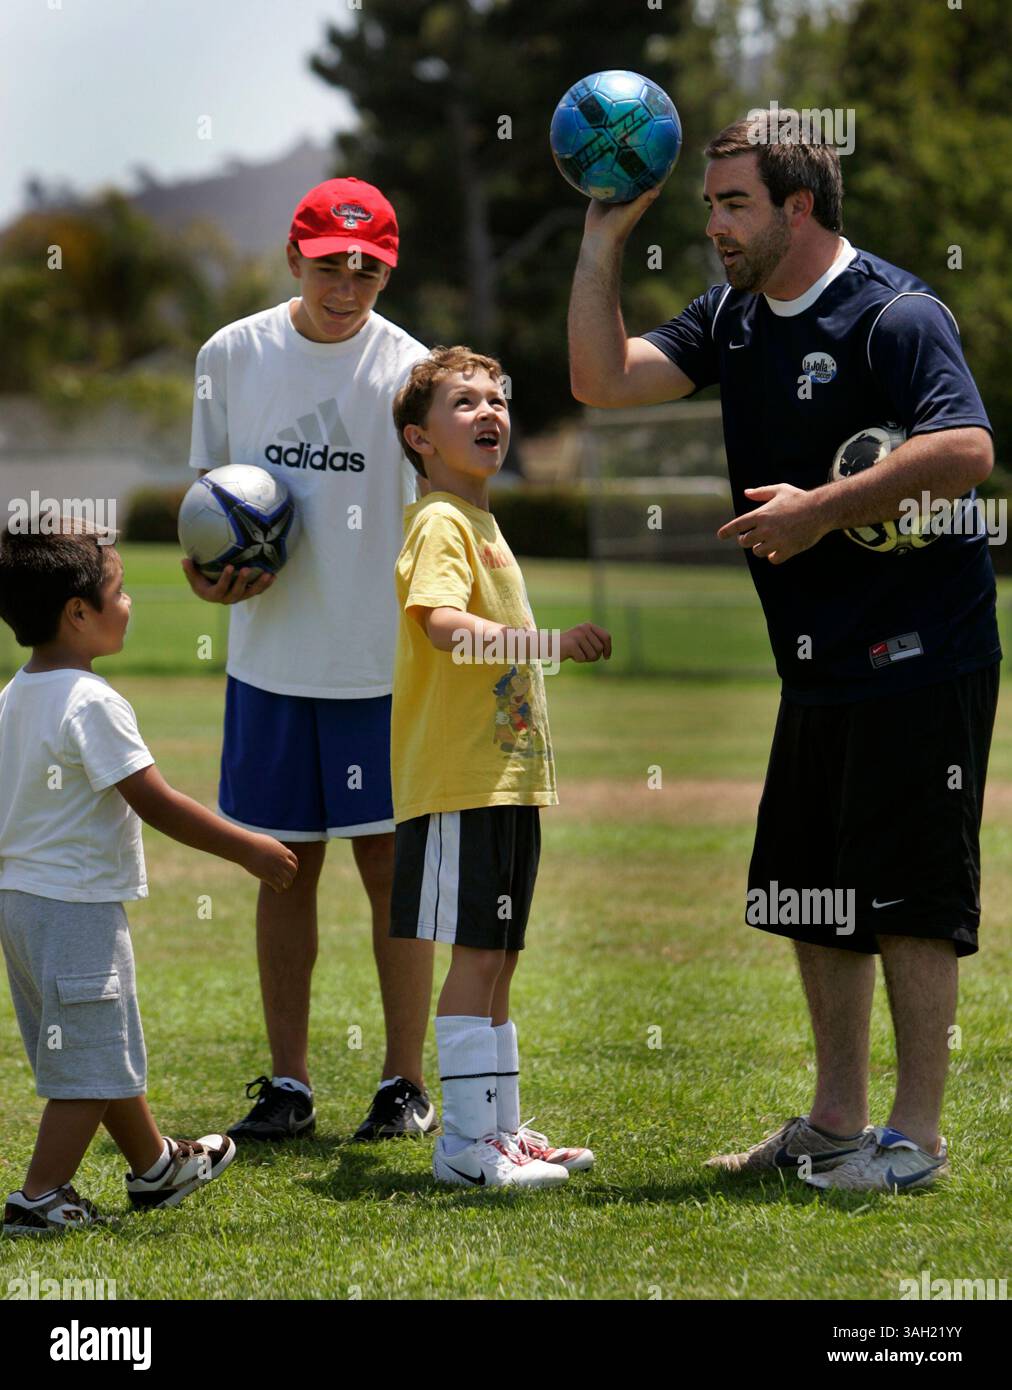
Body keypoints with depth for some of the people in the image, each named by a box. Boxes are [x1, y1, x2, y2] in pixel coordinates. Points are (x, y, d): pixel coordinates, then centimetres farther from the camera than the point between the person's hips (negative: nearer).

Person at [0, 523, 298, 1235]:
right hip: (77, 906, -10)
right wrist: (249, 849, -13)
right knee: (91, 1062, -1)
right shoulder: (92, 704, -20)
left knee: (109, 1050, 22)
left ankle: (156, 1165, 36)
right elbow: (156, 804, -21)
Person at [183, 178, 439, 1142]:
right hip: (269, 661, 3)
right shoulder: (233, 355, 3)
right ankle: (287, 1085, 17)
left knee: (390, 862, 1)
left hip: (382, 664, -3)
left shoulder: (407, 369, -6)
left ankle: (406, 1082, 12)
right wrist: (209, 574, -5)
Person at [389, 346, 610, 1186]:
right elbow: (442, 623, -26)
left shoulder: (484, 525, 20)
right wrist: (551, 642, -31)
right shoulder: (440, 524, -9)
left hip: (508, 776, 9)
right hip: (460, 781, -9)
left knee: (497, 960, 12)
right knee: (475, 959, -9)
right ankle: (468, 1143, -7)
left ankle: (503, 1131, 18)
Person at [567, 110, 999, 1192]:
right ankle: (836, 1122, 23)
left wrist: (821, 510, -24)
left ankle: (914, 1138, 2)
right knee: (812, 897, 13)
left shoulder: (896, 314, -14)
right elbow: (604, 381, 6)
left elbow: (965, 451, -26)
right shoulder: (735, 318, 11)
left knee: (908, 900, -4)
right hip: (818, 665, 9)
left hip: (916, 657, -9)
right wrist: (603, 242, 0)